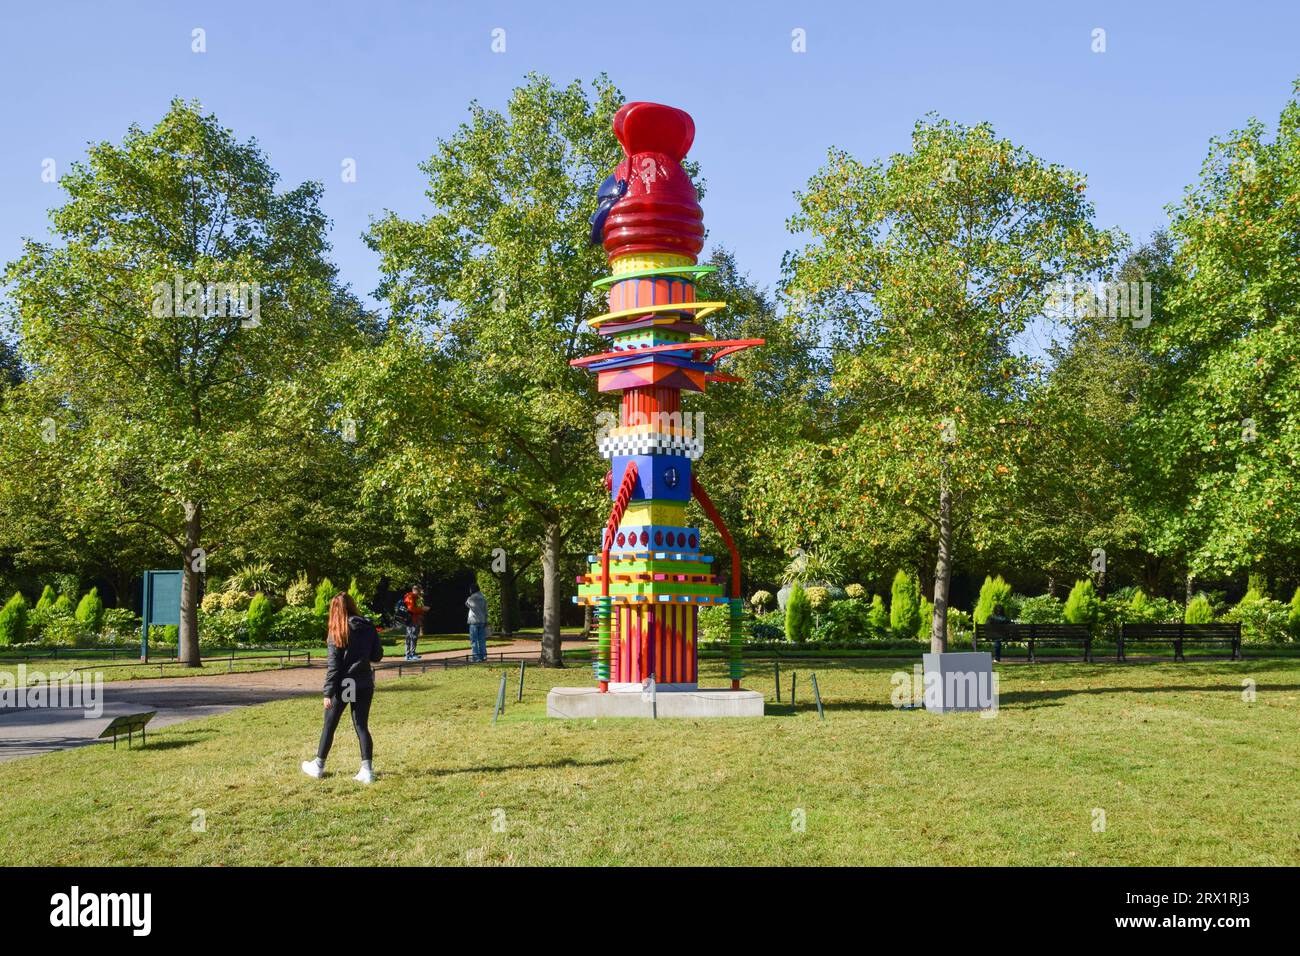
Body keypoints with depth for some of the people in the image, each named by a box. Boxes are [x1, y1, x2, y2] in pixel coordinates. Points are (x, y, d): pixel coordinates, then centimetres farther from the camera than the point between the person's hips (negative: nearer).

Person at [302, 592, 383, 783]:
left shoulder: (338, 631, -9)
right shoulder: (369, 628, 1)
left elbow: (333, 664, -11)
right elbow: (377, 656, 6)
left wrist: (328, 692, -9)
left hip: (343, 684, -3)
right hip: (364, 684, 3)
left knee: (329, 725, 12)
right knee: (362, 726, 7)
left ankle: (318, 766, 26)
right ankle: (367, 769, 1)